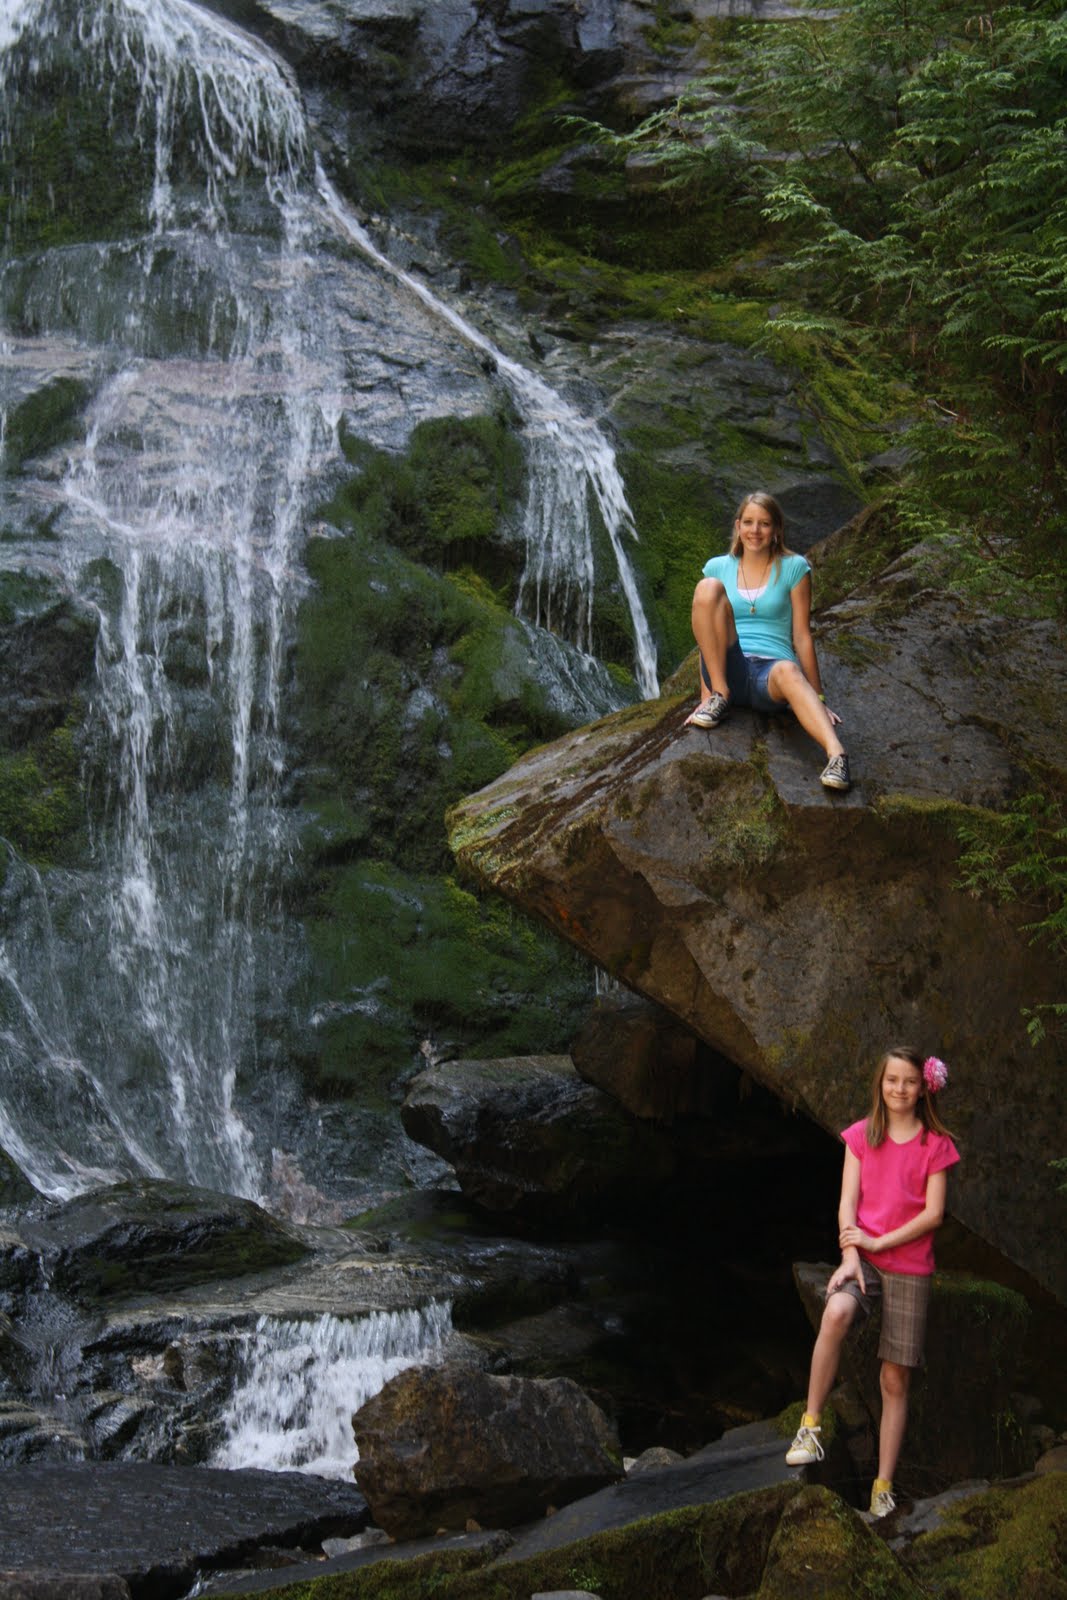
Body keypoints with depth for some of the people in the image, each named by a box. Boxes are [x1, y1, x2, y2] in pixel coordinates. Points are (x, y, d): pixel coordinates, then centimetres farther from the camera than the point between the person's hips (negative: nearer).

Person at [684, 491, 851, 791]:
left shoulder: (793, 568, 8)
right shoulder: (718, 568, 14)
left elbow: (801, 636, 5)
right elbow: (708, 638, 13)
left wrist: (818, 698, 1)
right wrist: (706, 696, 5)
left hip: (770, 675, -2)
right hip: (727, 669, 2)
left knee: (788, 671, -42)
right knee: (708, 587, -21)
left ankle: (836, 755, -68)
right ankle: (720, 695, -20)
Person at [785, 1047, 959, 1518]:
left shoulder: (936, 1144, 1)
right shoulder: (861, 1135, 5)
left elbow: (933, 1214, -5)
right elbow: (847, 1203, 0)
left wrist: (878, 1242, -12)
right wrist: (850, 1258, -14)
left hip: (909, 1268, 0)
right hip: (863, 1257, 0)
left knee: (896, 1379, 0)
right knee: (836, 1312, -34)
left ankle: (883, 1488, 5)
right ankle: (810, 1426, -26)